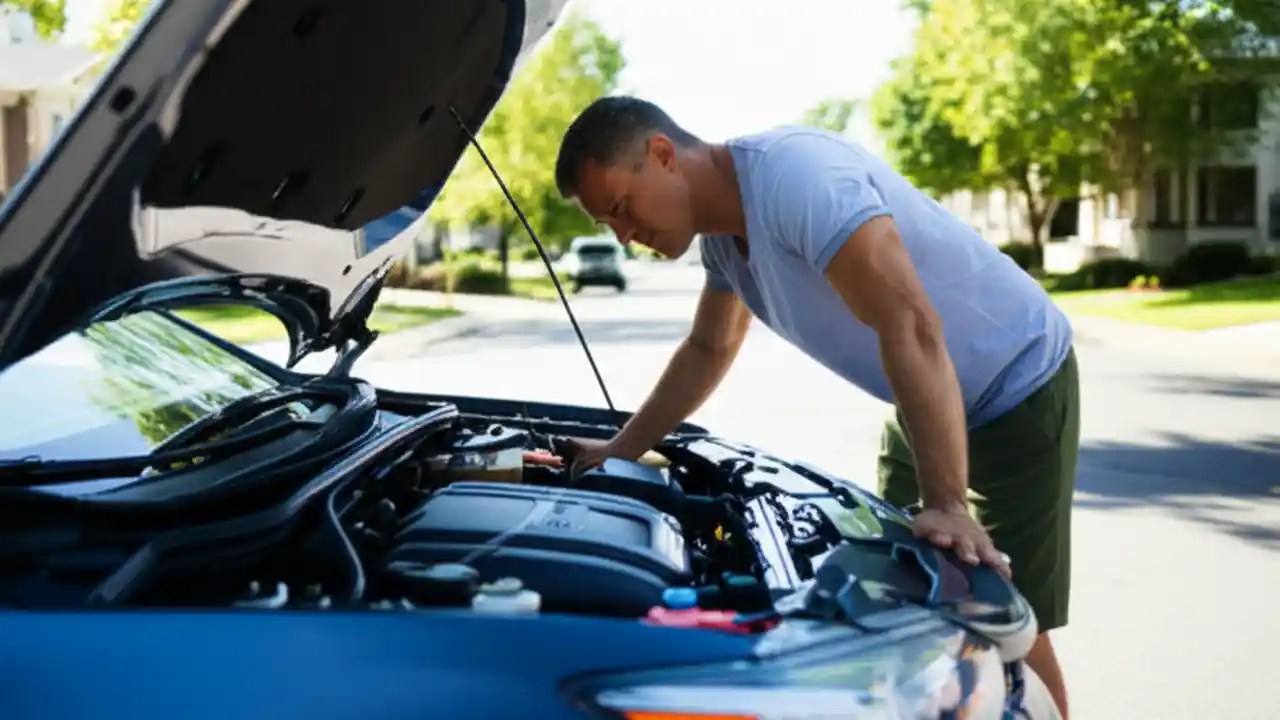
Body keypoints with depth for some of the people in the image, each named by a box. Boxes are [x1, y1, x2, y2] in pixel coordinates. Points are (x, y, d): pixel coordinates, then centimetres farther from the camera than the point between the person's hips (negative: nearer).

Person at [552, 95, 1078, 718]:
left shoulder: (795, 176, -31)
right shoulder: (721, 228, -1)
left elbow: (912, 329, -38)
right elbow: (708, 350, 15)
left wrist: (946, 503, -39)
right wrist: (622, 449, 12)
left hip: (1016, 384, -9)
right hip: (922, 406, 9)